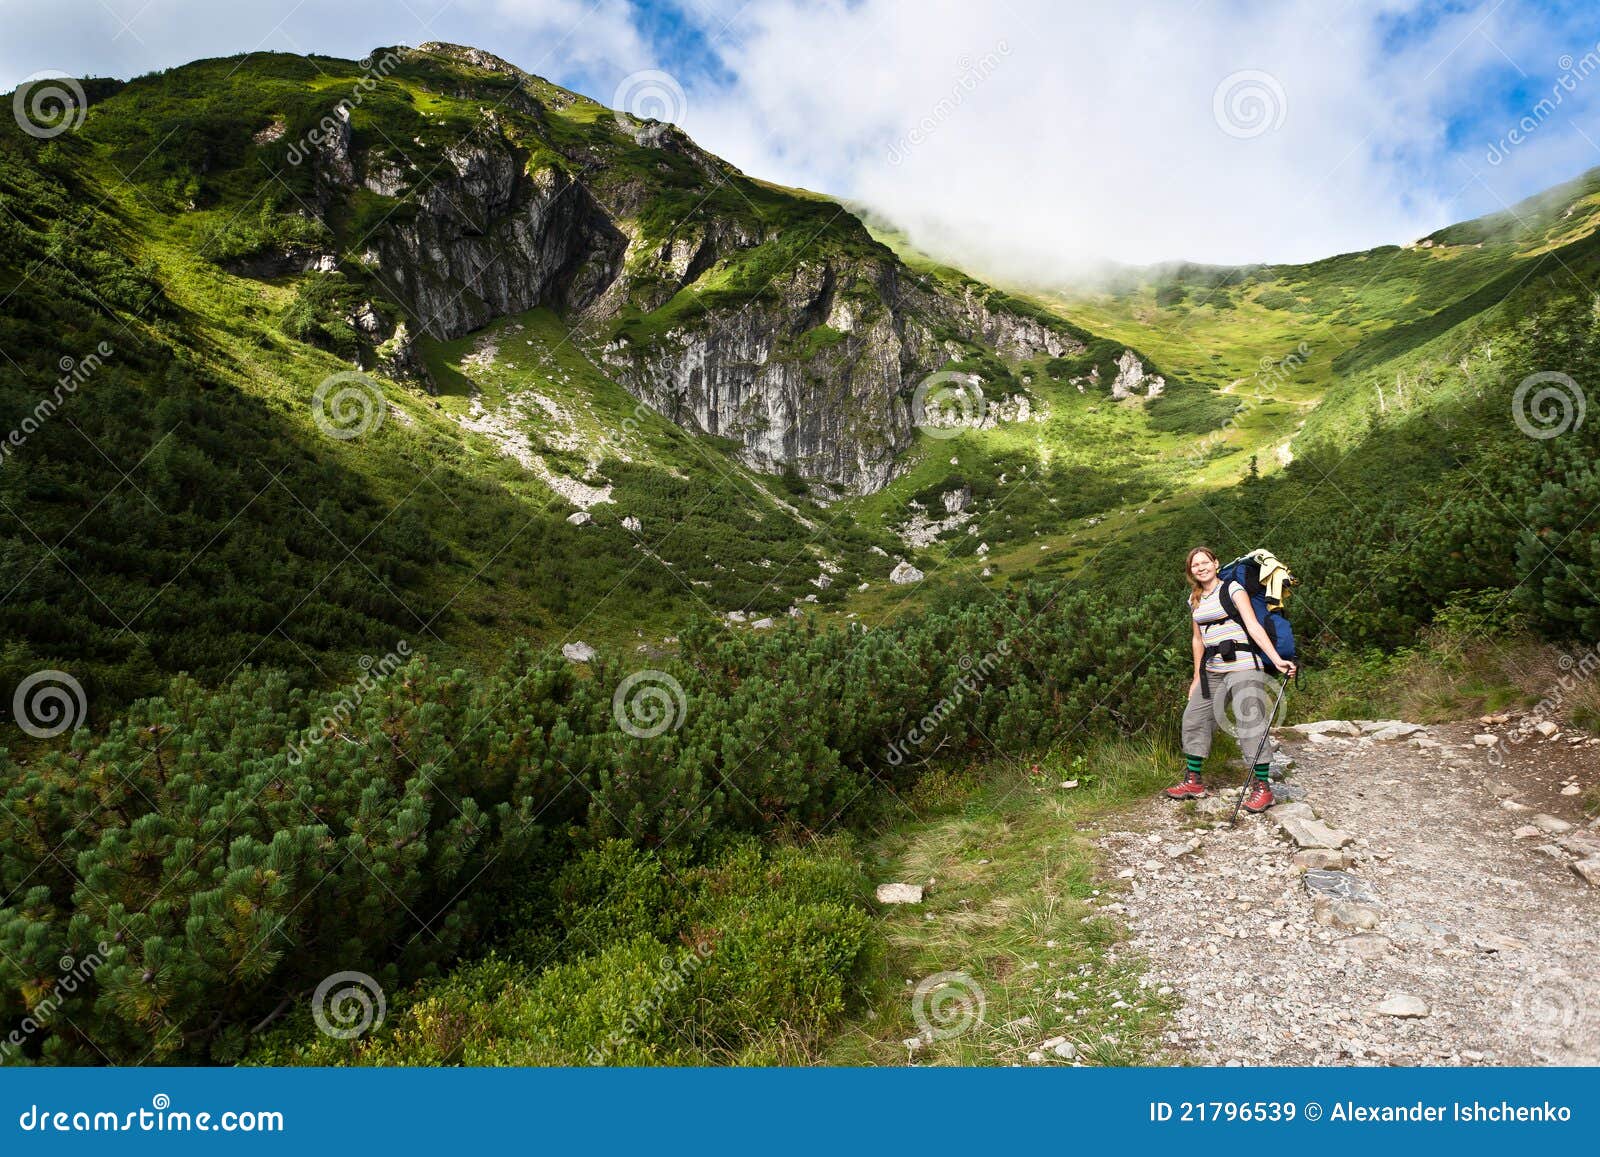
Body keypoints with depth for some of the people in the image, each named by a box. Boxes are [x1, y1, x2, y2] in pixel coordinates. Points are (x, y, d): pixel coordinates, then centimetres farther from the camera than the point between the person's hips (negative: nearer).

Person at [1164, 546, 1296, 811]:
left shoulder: (1232, 589, -5)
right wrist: (1197, 677, 21)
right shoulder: (1194, 600, 14)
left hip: (1243, 665, -7)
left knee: (1250, 724, -10)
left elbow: (1253, 627, -14)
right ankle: (1193, 781, 18)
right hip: (1213, 671, 7)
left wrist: (1277, 660, -23)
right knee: (1194, 718, 7)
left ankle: (1263, 787, -2)